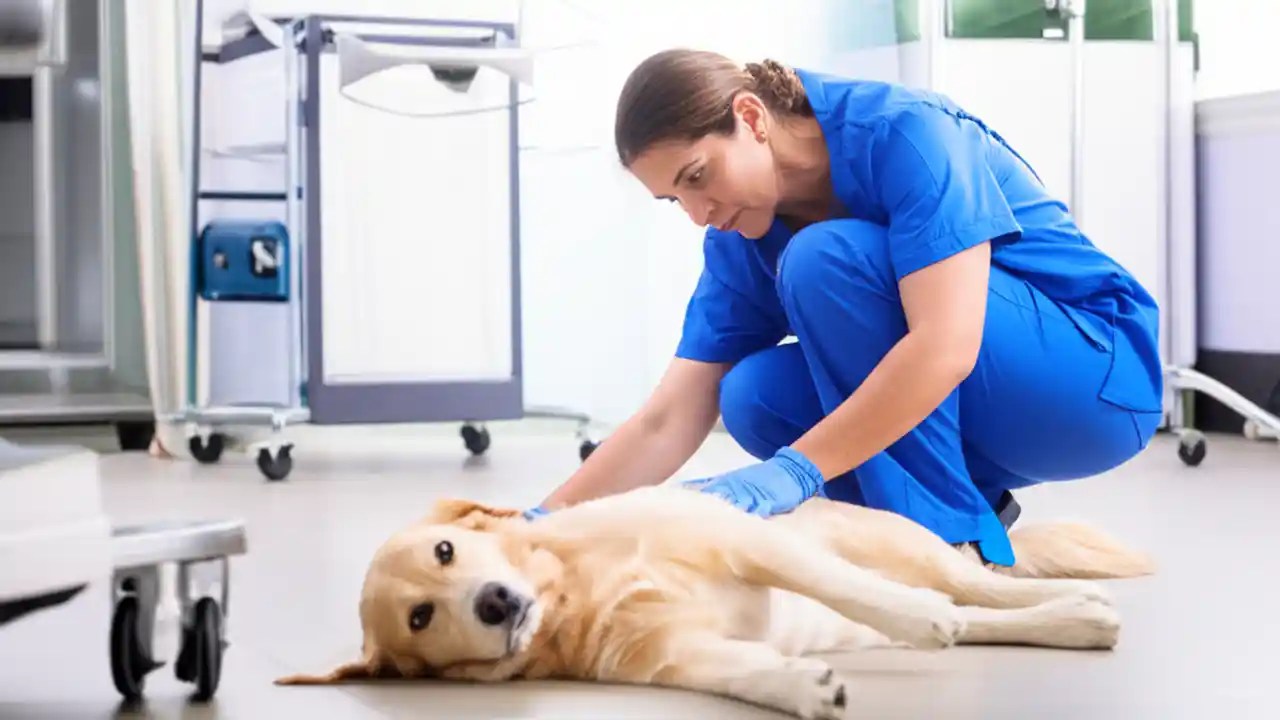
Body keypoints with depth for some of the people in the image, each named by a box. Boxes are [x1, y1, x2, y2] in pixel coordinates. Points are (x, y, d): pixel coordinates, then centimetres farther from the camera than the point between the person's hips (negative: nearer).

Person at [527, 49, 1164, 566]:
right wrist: (551, 518, -21)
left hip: (1098, 378, -7)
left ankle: (955, 543, -19)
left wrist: (796, 470, -36)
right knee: (753, 395, -15)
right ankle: (968, 503, 2)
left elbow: (945, 345, -34)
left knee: (824, 258, -25)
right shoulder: (742, 245, -2)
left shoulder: (904, 133, -22)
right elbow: (667, 423, -7)